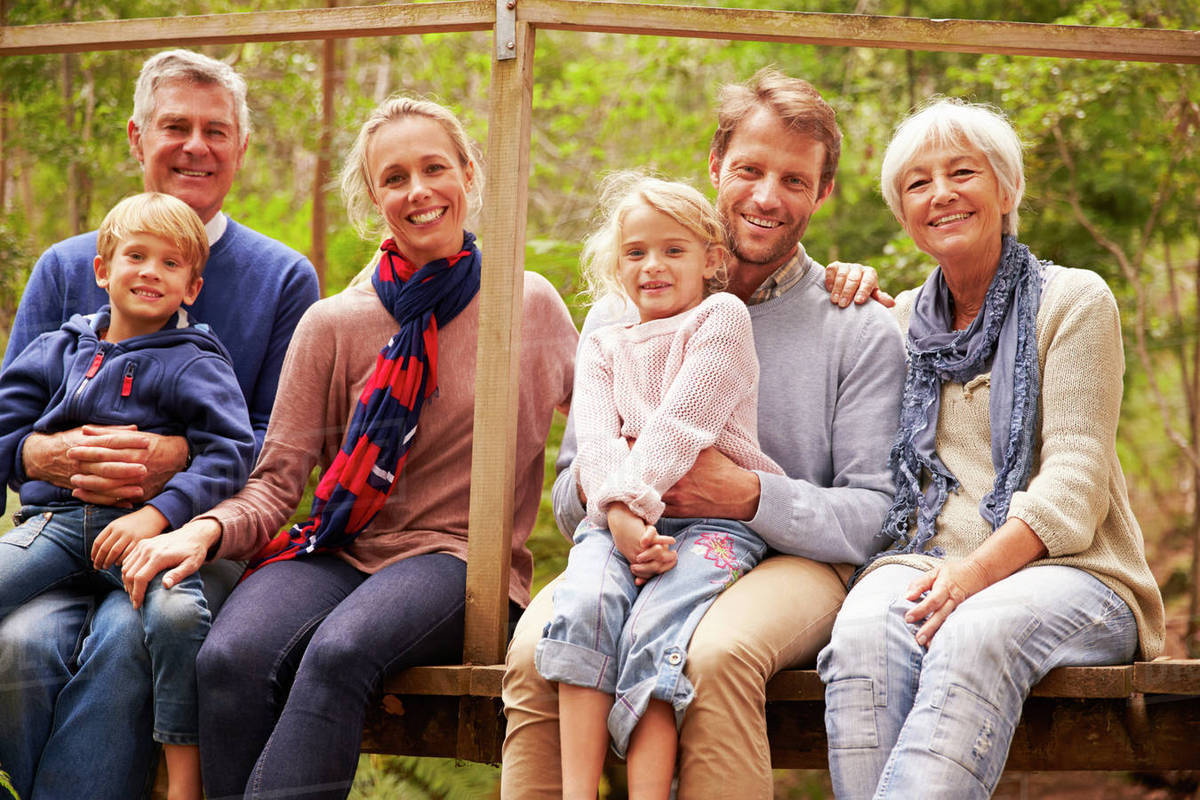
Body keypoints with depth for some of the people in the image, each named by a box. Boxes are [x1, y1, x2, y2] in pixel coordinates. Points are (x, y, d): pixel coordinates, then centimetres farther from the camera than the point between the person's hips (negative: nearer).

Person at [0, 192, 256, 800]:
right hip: (54, 516, 4)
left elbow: (229, 453, -5)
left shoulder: (195, 365, 6)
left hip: (144, 523, -4)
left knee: (177, 613, -34)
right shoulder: (58, 351, 20)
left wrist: (158, 513, -18)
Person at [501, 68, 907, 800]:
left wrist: (751, 497, -18)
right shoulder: (624, 314, 14)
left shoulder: (863, 330, 7)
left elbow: (876, 517, -1)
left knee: (720, 654, -38)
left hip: (789, 560, -2)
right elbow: (570, 506, 15)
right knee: (537, 651, -31)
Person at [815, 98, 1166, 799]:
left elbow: (1075, 483, -5)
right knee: (864, 634, -33)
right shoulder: (901, 321, 20)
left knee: (976, 633, -39)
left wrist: (977, 570, -22)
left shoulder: (1075, 301, 6)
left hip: (1063, 571, -3)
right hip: (926, 567, 3)